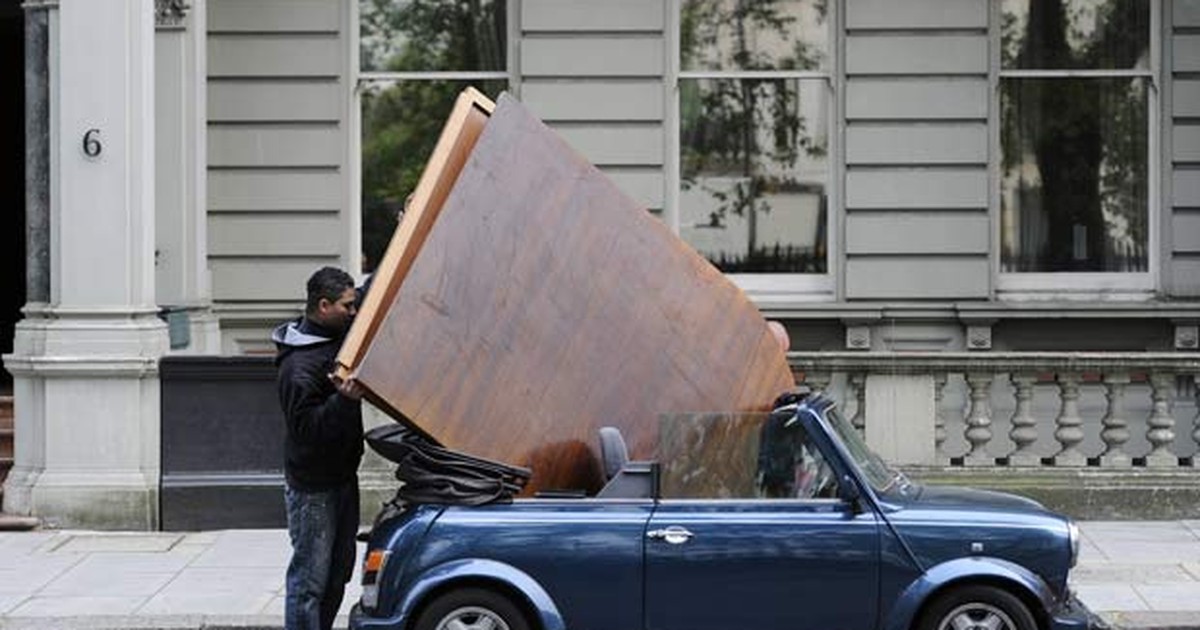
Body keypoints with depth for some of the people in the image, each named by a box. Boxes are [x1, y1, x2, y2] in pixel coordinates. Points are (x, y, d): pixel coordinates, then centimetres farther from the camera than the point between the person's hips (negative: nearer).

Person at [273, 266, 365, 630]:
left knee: (338, 571, 17)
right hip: (313, 486, -9)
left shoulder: (339, 336, 7)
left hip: (342, 475, 9)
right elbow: (307, 427, -27)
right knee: (310, 576, -5)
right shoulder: (299, 366, -22)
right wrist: (344, 400, -40)